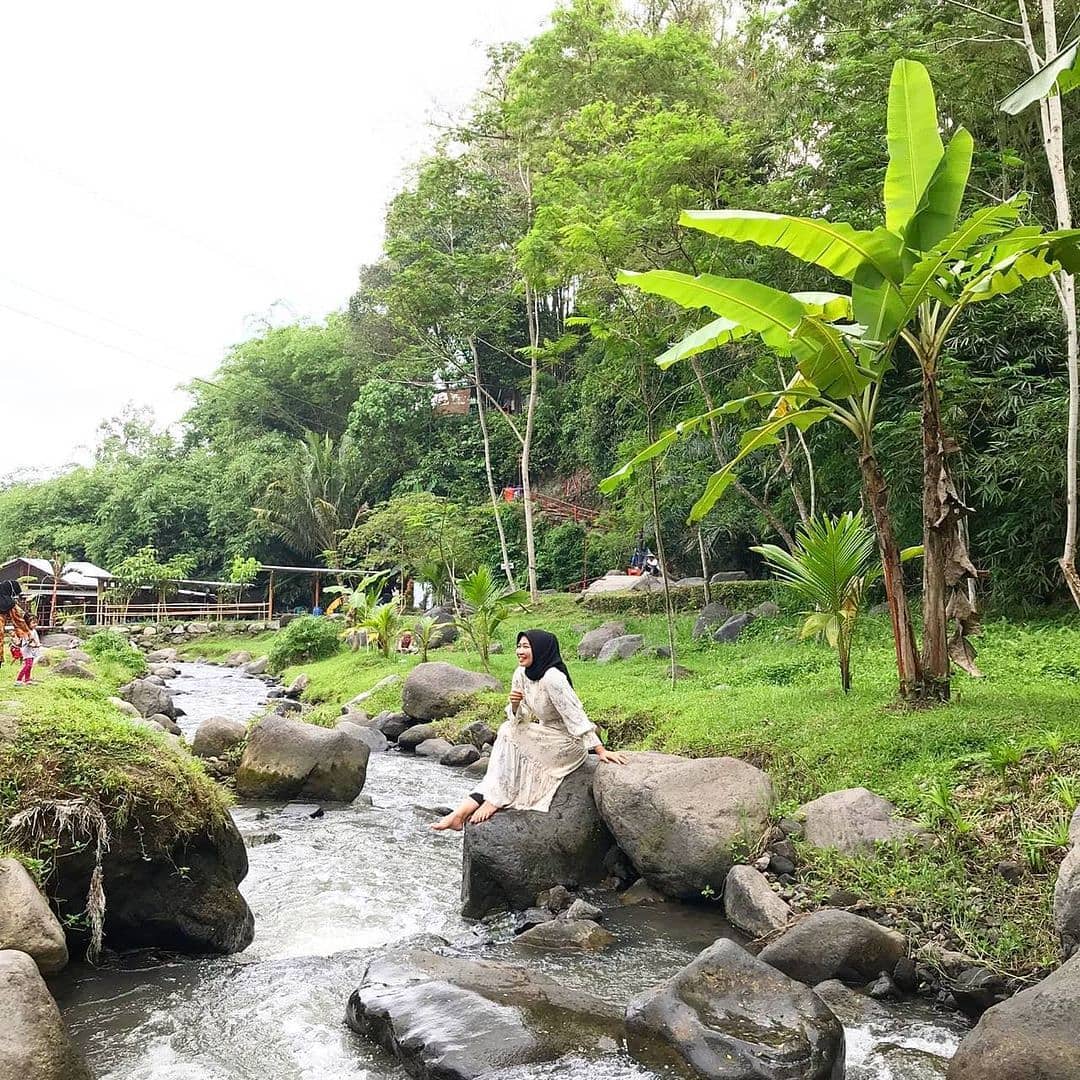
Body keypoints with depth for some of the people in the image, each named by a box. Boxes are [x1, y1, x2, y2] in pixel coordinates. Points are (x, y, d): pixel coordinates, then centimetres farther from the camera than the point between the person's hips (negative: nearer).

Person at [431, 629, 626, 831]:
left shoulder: (552, 678, -25)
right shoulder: (521, 674, -1)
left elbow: (575, 715, -25)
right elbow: (519, 719, 4)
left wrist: (600, 750, -26)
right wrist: (515, 705, -18)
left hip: (567, 745, -8)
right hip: (546, 736, 8)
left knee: (508, 737, -15)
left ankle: (494, 802, -6)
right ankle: (463, 811, -14)